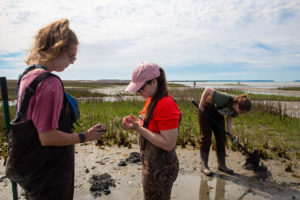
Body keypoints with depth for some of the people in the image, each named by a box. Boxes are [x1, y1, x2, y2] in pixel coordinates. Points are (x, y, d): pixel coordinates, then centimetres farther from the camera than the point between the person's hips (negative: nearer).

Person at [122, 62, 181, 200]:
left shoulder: (166, 105, -25)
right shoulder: (151, 100, 4)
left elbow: (168, 144, -26)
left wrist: (138, 128, -25)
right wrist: (136, 123, -5)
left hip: (160, 169, -9)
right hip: (151, 164, 9)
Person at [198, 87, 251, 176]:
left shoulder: (236, 109, -16)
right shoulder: (225, 99, -38)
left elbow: (229, 117, 0)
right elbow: (208, 89, -36)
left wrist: (230, 132, -9)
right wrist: (201, 105, -27)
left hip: (218, 113, 7)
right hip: (205, 110, -7)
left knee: (221, 138, 4)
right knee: (206, 137, -6)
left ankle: (221, 165, 16)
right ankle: (204, 166, 2)